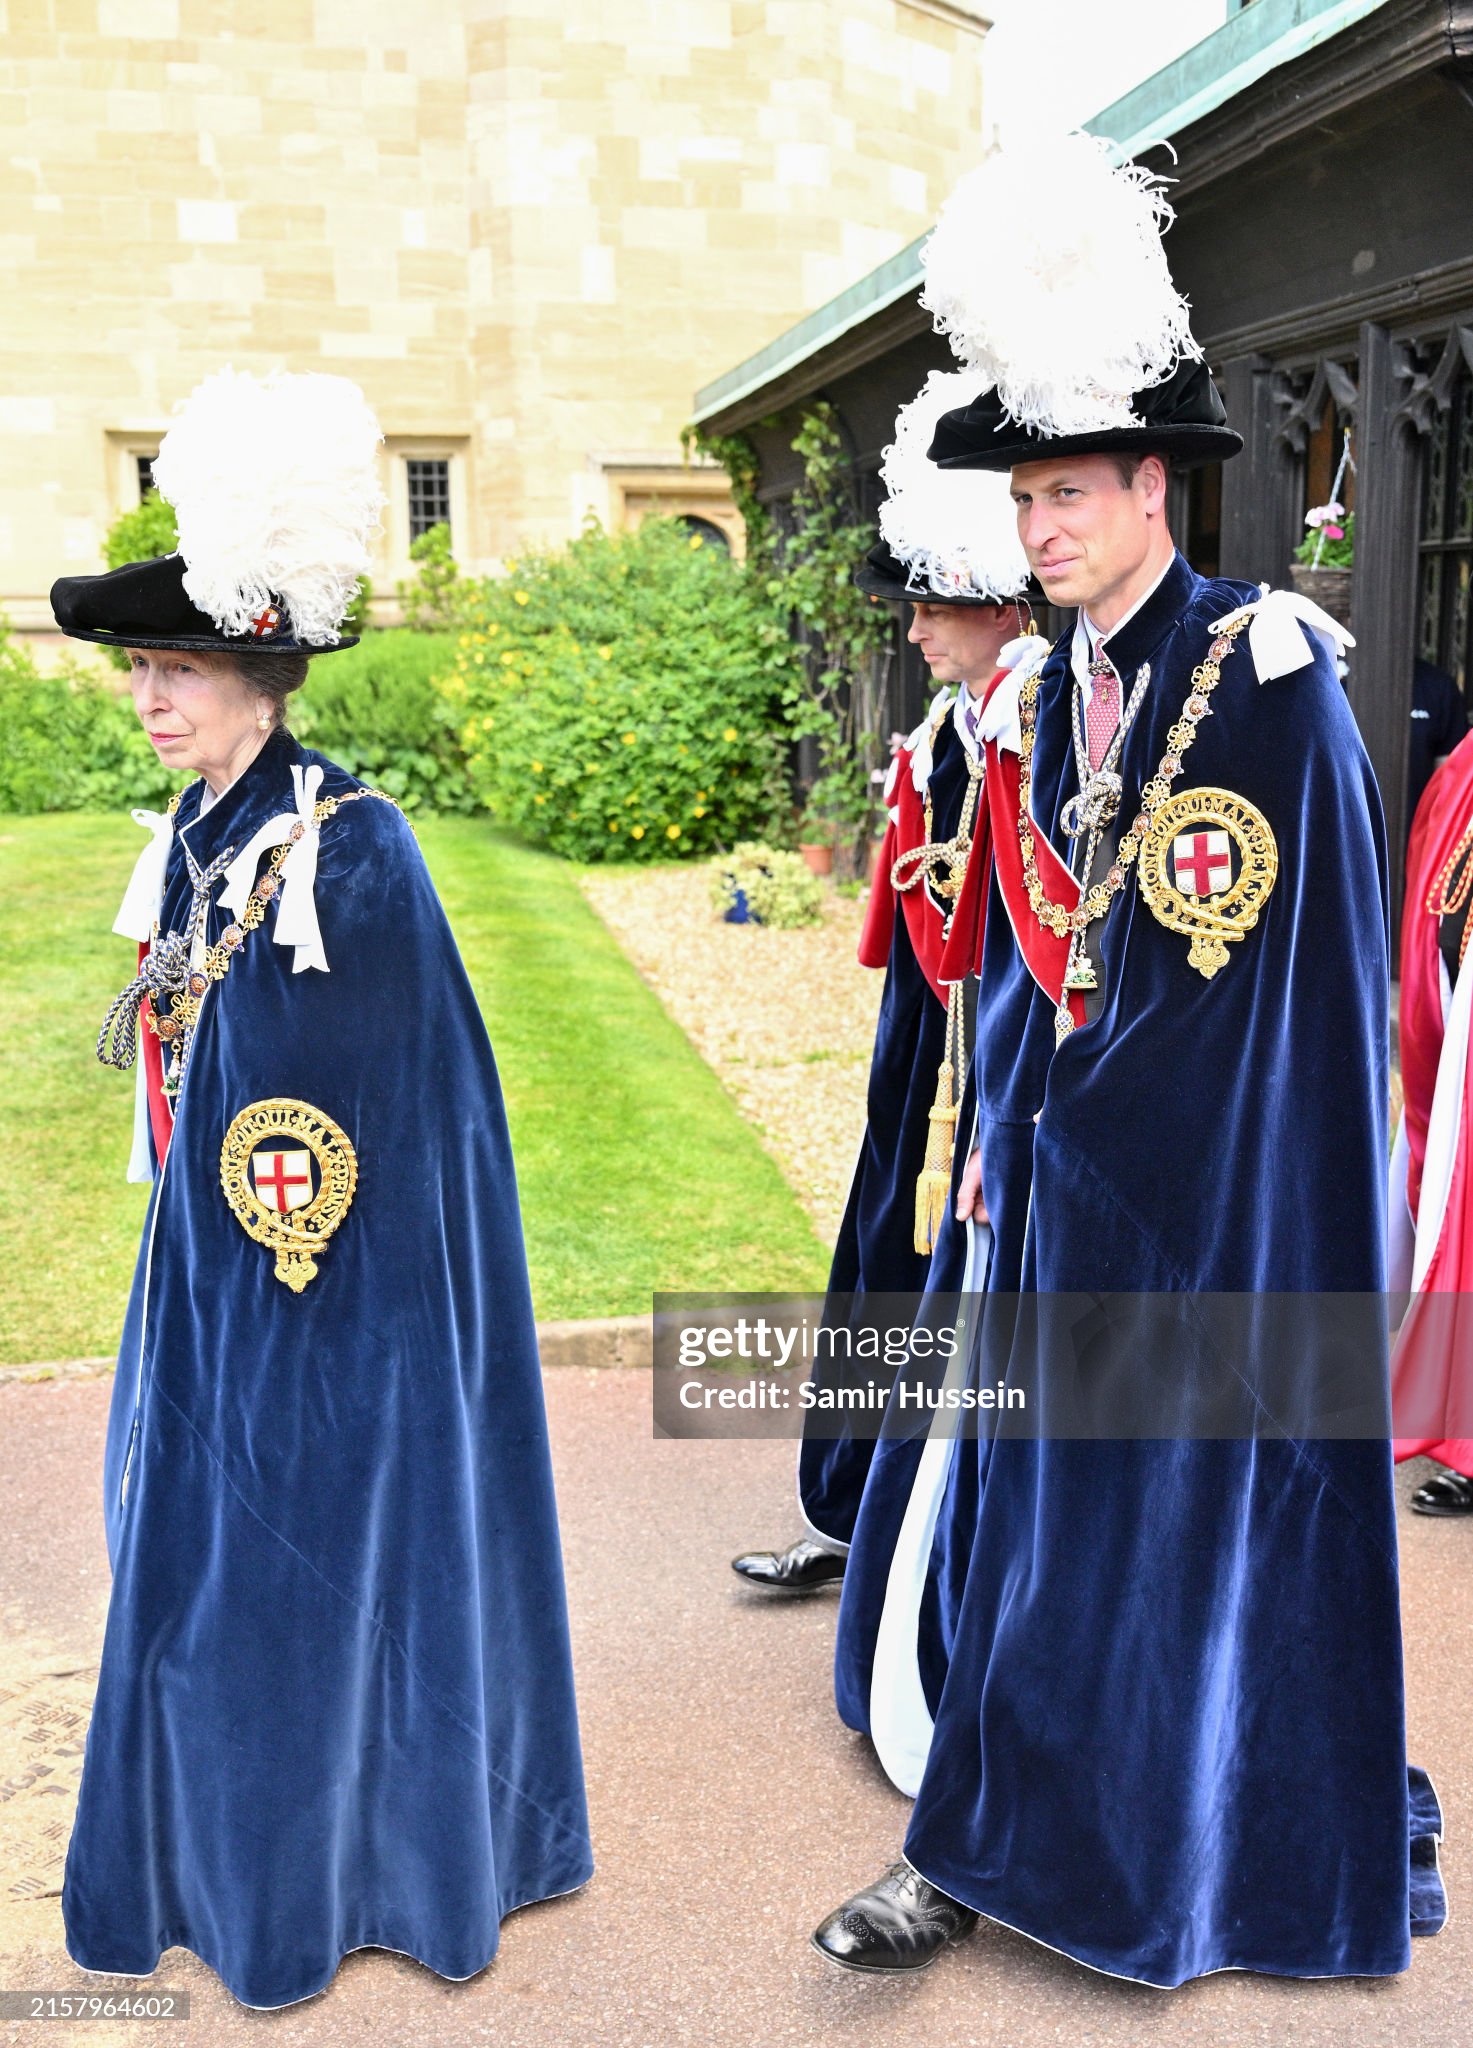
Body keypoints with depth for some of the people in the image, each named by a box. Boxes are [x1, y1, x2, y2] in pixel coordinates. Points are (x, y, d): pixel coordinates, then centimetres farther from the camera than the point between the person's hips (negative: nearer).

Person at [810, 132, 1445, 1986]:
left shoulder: (1271, 668, -10)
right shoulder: (1043, 699, 8)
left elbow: (1320, 961, -10)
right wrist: (999, 1130, 9)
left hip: (1230, 1182, -5)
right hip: (1079, 1171, 6)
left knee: (1238, 1495, 7)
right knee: (1049, 1495, 12)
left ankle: (1281, 1862, 29)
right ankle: (984, 1848, 26)